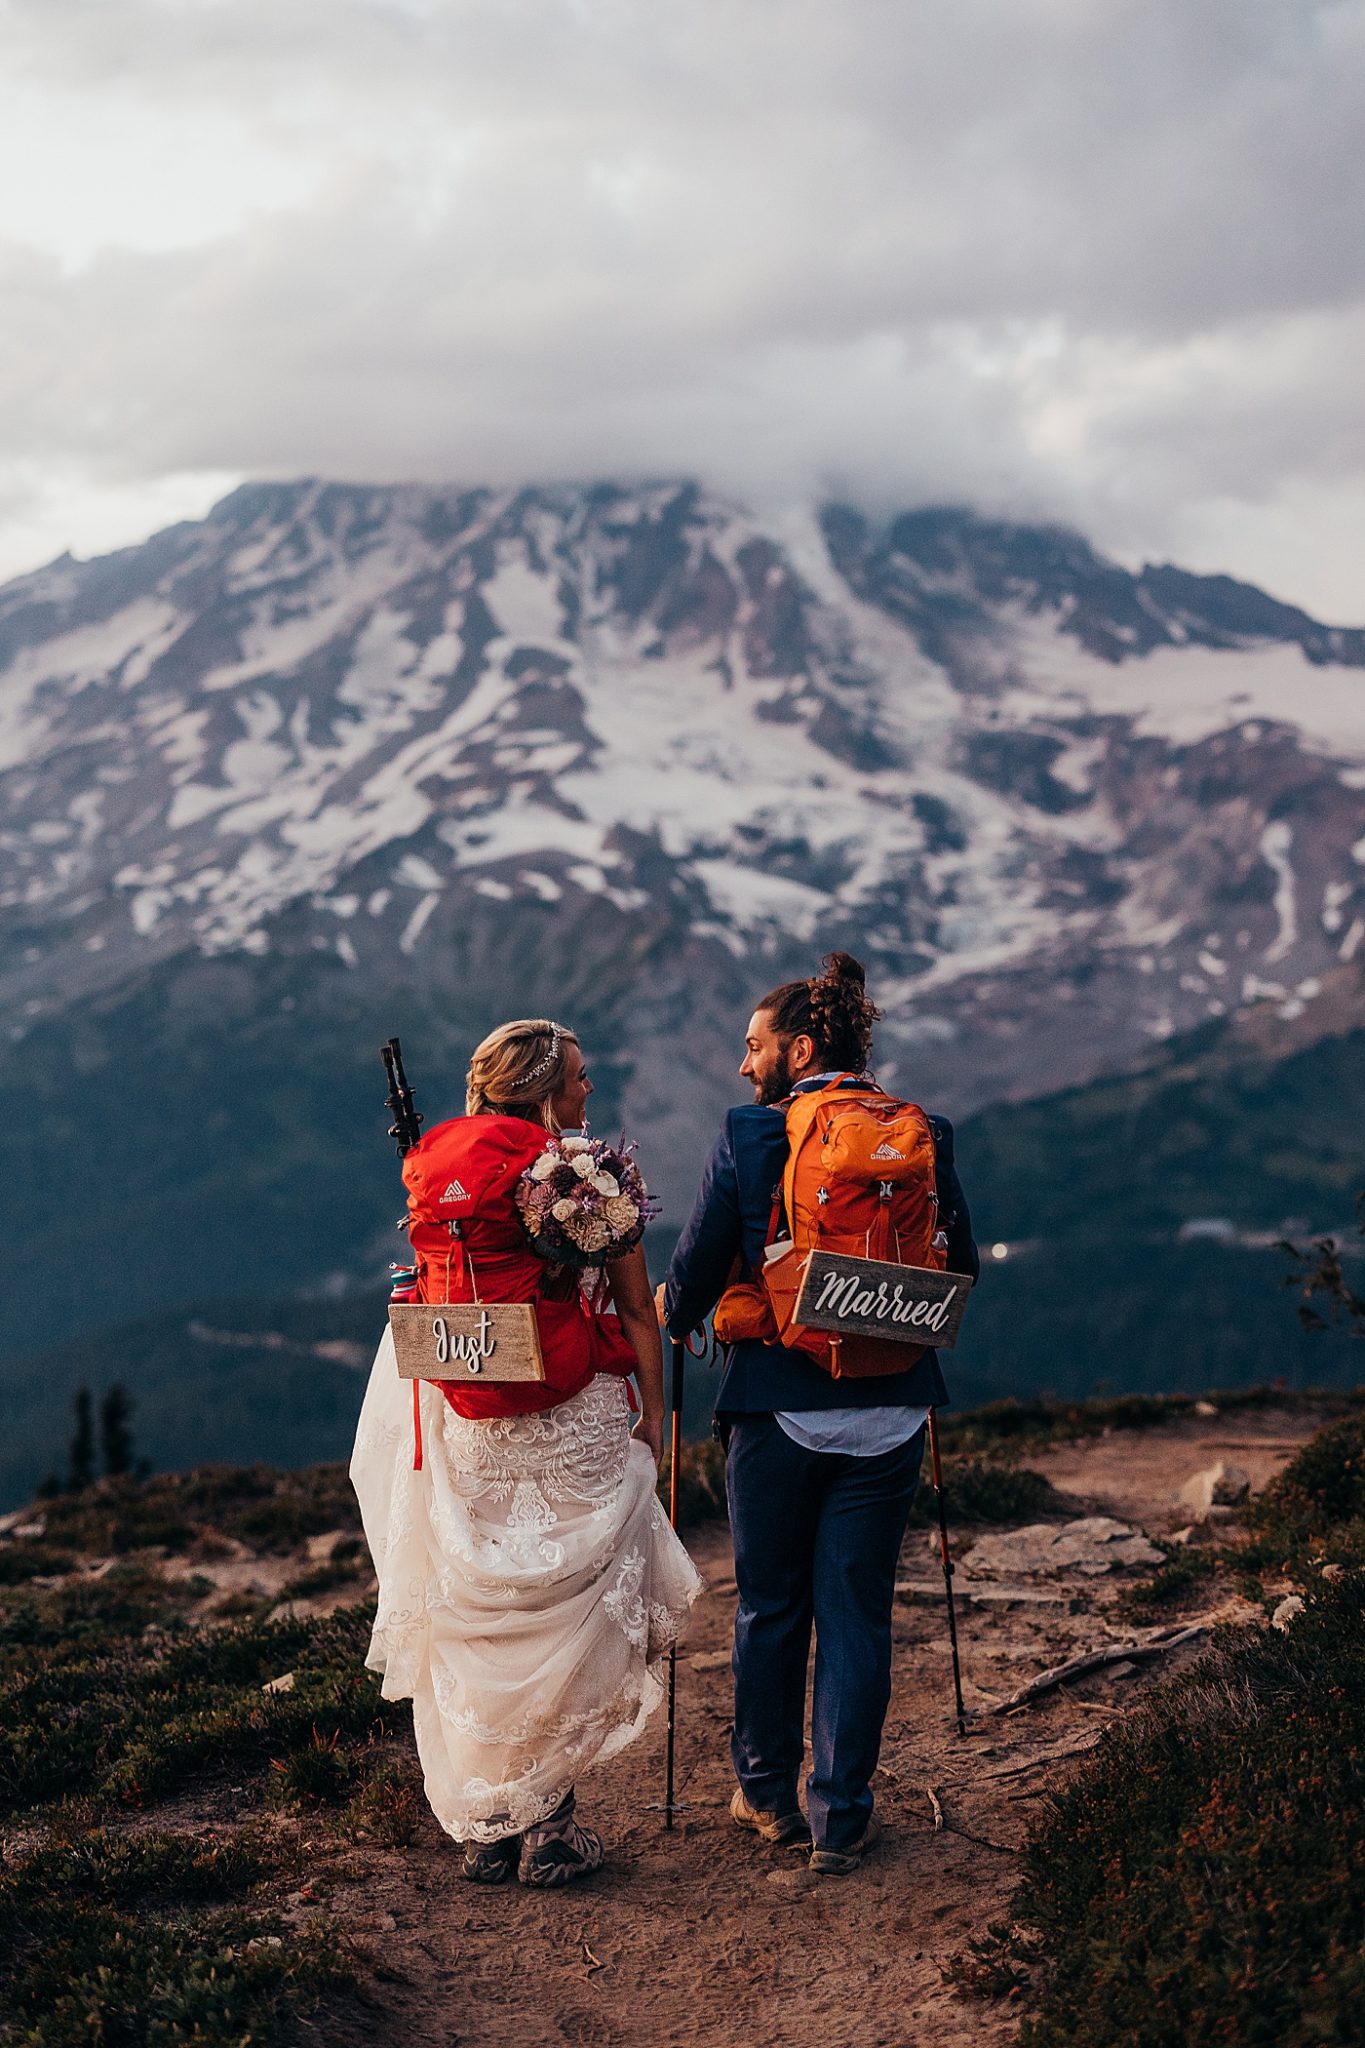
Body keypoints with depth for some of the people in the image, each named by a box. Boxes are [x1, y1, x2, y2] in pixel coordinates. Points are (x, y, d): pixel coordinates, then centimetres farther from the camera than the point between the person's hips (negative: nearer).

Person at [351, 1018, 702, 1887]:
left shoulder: (433, 1166, 6)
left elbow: (427, 1293, 10)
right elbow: (637, 1310, -5)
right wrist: (653, 1416, 1)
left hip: (458, 1425, 5)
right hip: (570, 1422, -4)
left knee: (474, 1624, 12)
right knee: (569, 1616, 6)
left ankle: (484, 1827, 20)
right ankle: (549, 1826, 7)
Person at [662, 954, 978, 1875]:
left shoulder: (748, 1139, -9)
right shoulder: (924, 1137, 0)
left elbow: (696, 1274, -7)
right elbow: (962, 1274, 7)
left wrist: (670, 1314, 15)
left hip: (778, 1406, -2)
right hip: (889, 1412, 2)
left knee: (770, 1608, 15)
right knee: (859, 1614, 8)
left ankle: (768, 1793, 28)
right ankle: (842, 1818, 11)